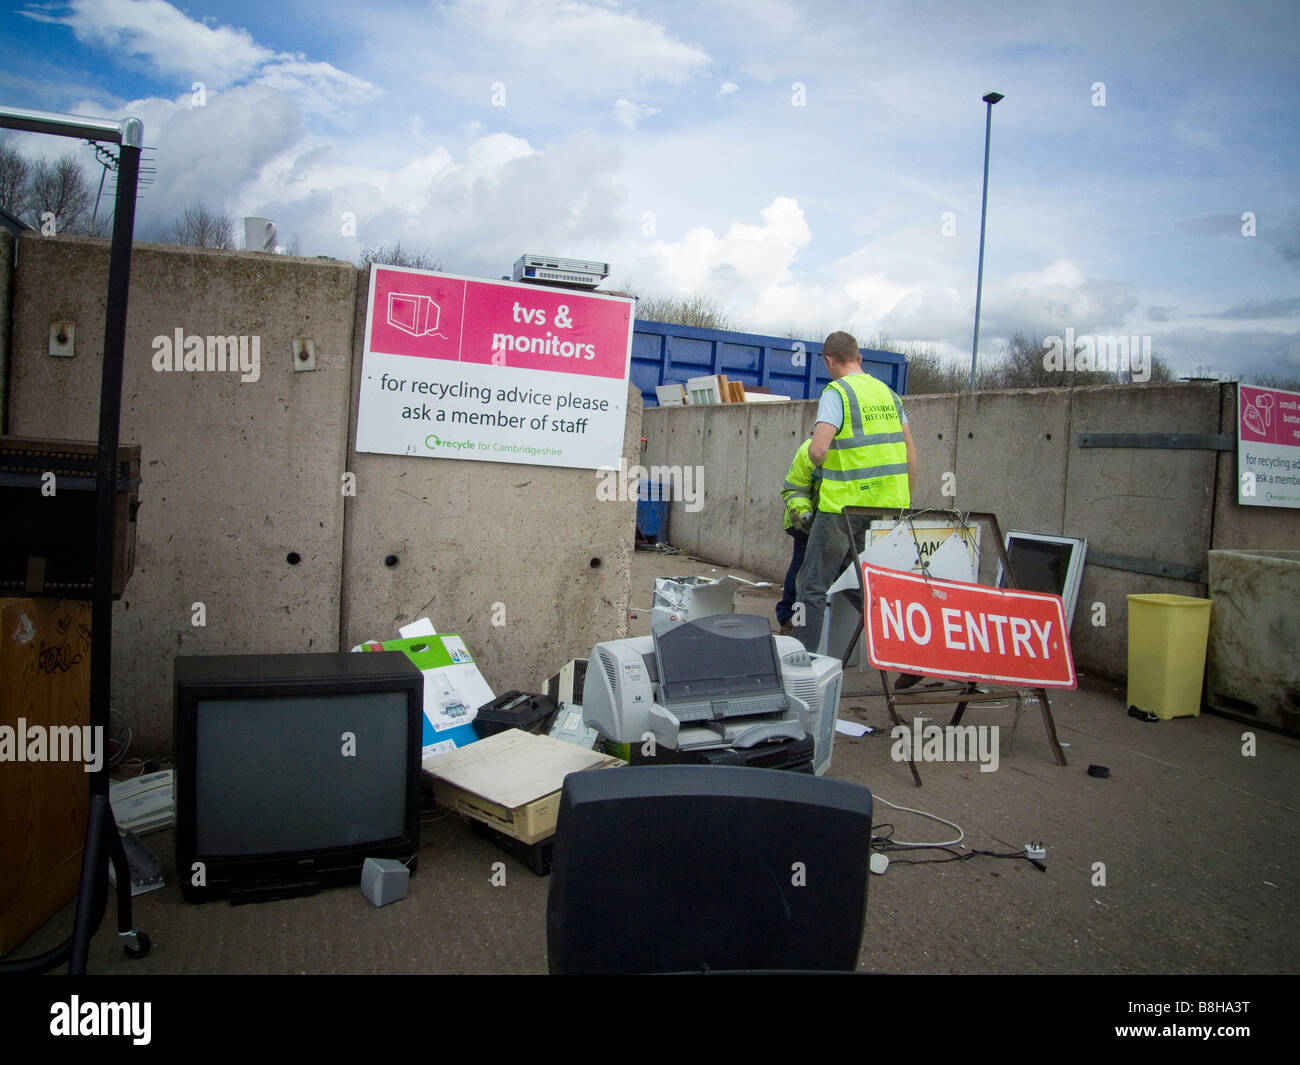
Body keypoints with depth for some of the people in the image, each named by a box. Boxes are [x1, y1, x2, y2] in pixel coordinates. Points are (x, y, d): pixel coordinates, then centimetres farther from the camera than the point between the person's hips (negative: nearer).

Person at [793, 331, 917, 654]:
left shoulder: (836, 392, -8)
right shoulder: (887, 392, 12)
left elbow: (817, 450, -19)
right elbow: (910, 451, 14)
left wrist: (821, 463, 4)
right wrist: (906, 501, 21)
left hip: (844, 505, -7)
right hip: (889, 506, 7)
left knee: (813, 586, 3)